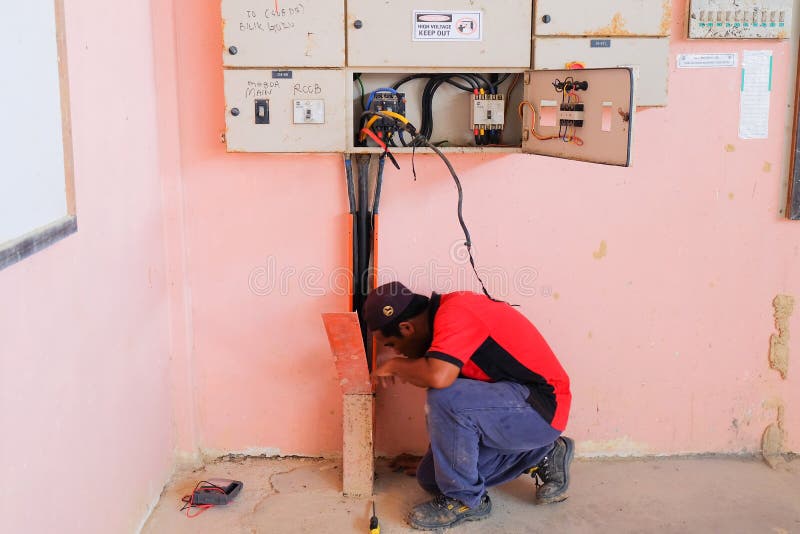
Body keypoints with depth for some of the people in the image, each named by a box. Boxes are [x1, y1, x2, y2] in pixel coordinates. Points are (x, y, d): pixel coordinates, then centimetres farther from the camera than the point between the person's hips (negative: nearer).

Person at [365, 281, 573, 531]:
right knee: (431, 477, 8)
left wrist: (394, 365, -19)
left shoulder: (455, 313, -22)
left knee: (445, 398, -32)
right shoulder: (442, 314, 7)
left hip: (543, 407, -10)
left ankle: (465, 499, -9)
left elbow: (438, 377, -36)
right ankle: (541, 456, 18)